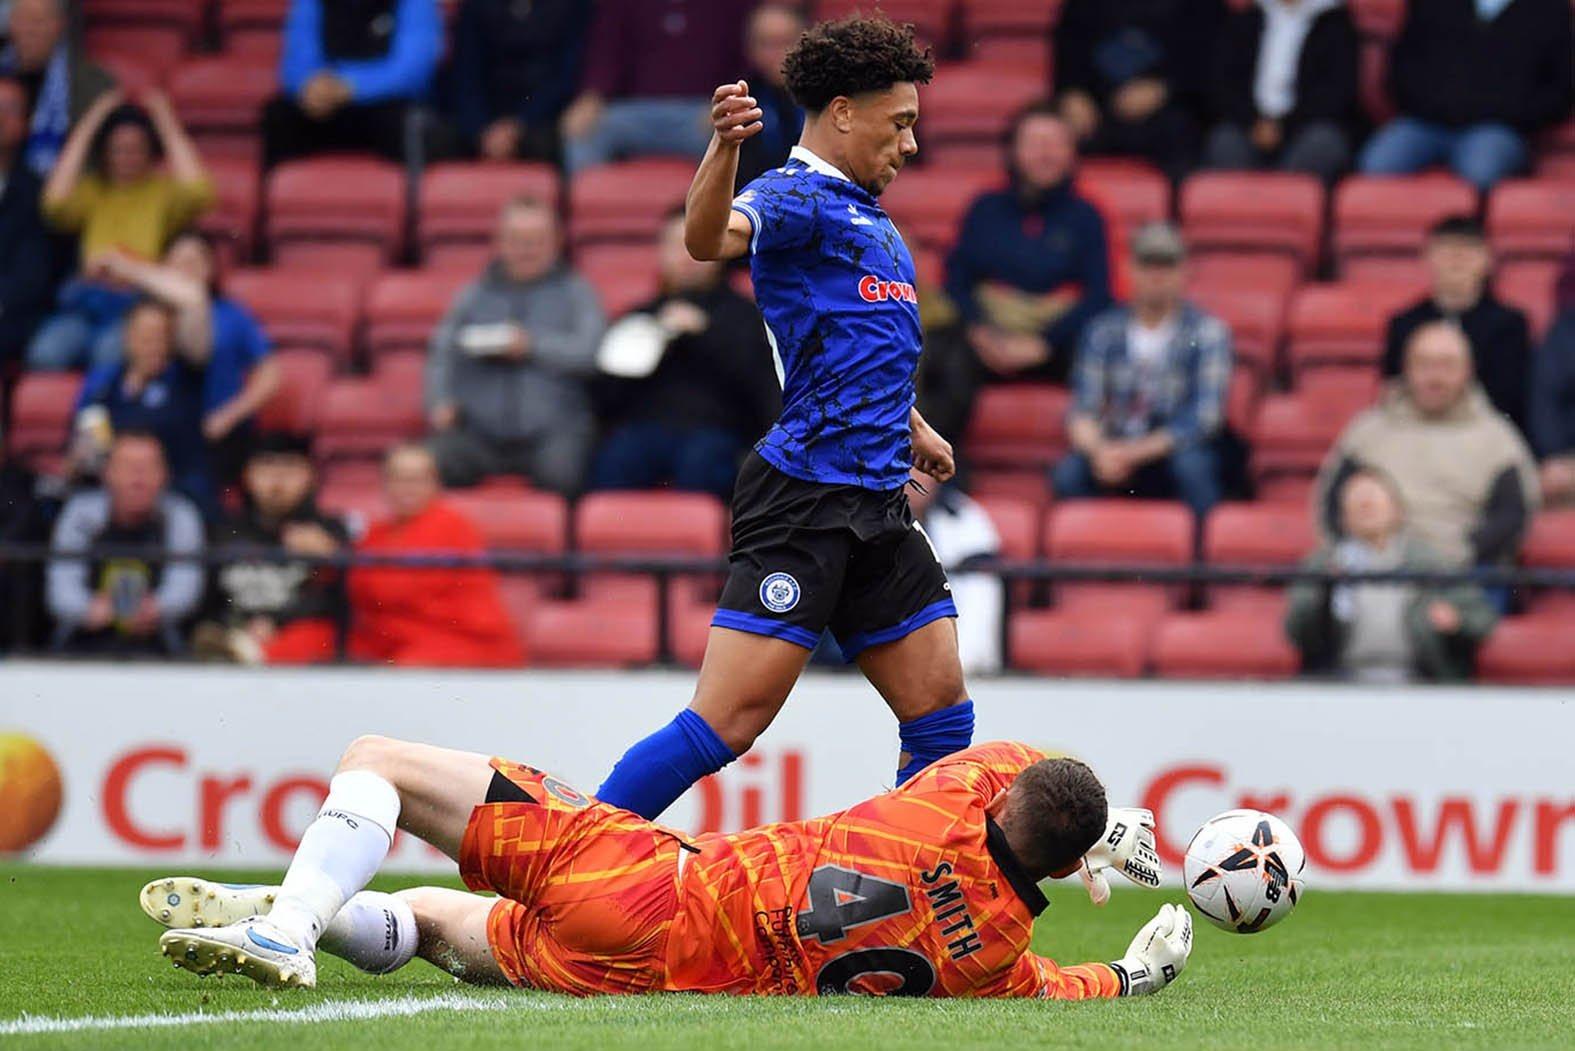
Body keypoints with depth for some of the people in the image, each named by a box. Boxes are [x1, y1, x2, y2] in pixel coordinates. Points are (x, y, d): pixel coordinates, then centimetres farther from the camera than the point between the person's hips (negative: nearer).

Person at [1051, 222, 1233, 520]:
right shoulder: (1104, 330, 4)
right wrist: (1097, 449, -24)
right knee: (1067, 473, -28)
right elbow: (1082, 410, -1)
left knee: (1191, 464, -36)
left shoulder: (1208, 332, -6)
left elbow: (1203, 420, -13)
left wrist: (1136, 452, -22)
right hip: (1114, 454, 2)